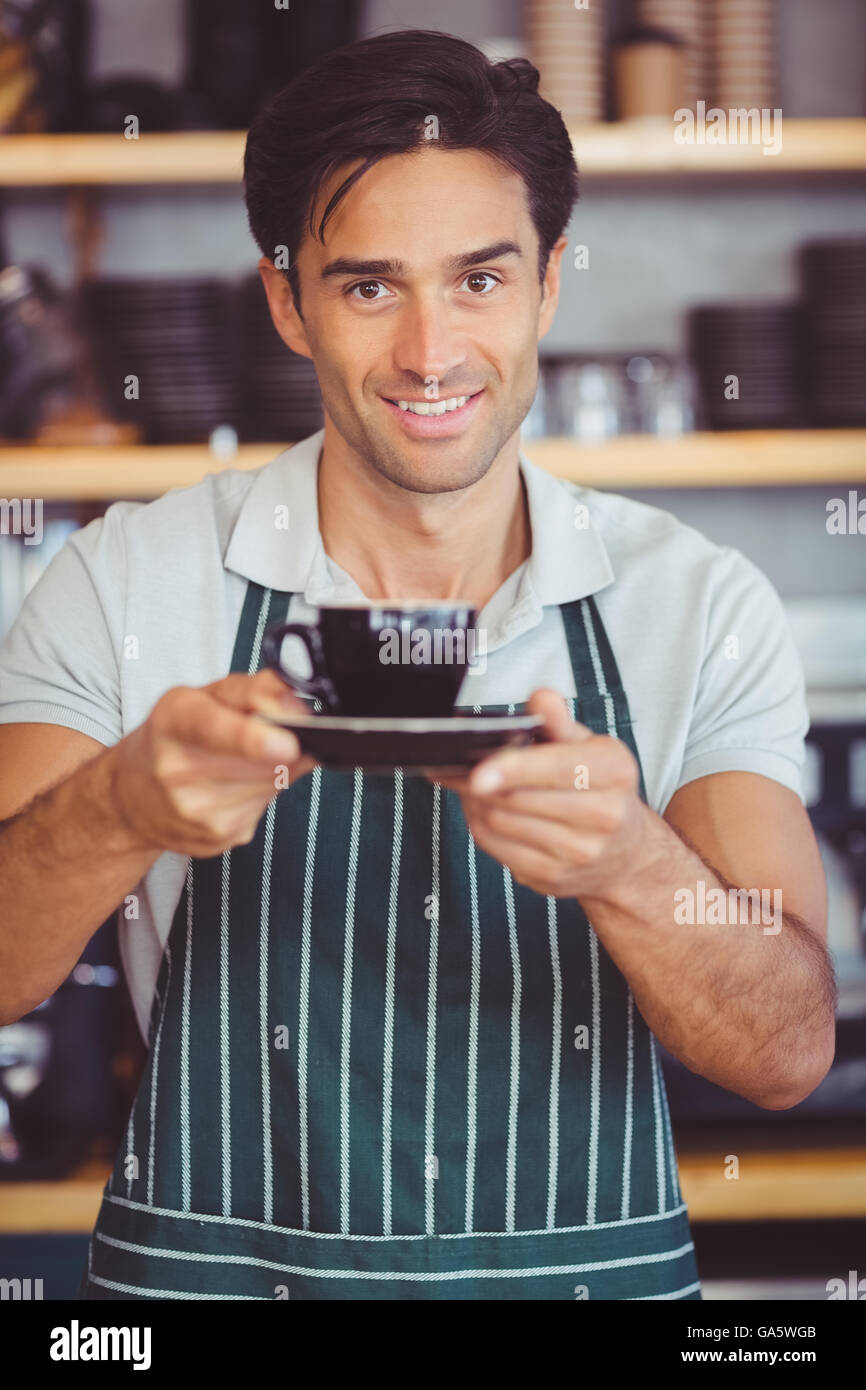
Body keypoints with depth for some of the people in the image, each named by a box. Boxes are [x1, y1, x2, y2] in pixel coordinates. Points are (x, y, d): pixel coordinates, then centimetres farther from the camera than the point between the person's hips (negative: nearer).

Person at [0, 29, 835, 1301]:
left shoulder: (701, 609, 1)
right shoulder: (127, 585, -1)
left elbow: (787, 1052, -7)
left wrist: (627, 863, -26)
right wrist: (119, 811, -28)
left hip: (591, 1276, 1)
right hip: (210, 1273, 0)